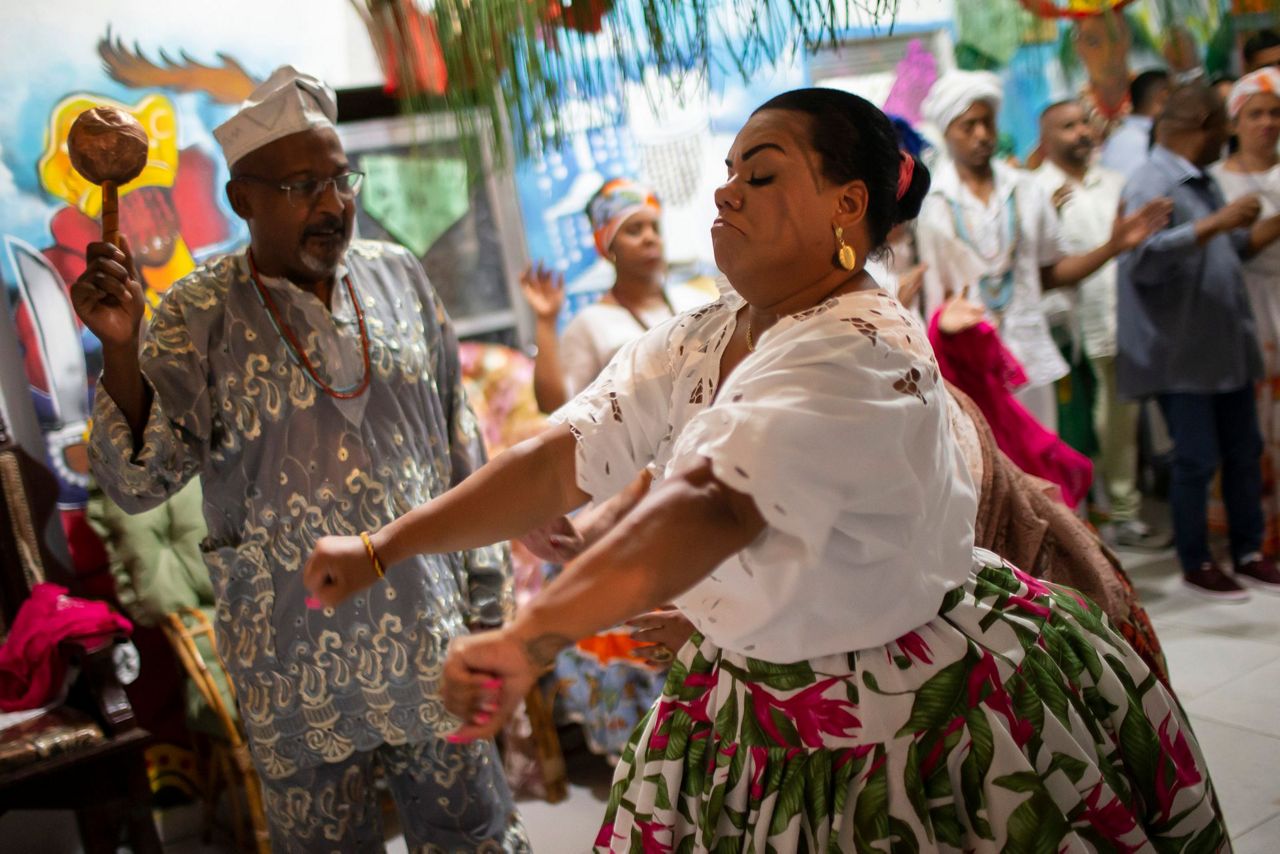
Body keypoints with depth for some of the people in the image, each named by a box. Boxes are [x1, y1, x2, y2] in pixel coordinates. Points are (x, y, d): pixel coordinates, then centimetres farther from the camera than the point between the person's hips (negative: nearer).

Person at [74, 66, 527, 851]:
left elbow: (458, 440, 7)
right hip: (299, 664, -2)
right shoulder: (199, 317, -7)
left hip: (428, 635, 2)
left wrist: (483, 584, 8)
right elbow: (139, 480, -10)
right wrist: (120, 347, -25)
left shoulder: (399, 277, 0)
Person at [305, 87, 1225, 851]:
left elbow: (710, 508, -41)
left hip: (923, 715, -7)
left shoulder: (863, 353, -26)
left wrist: (529, 639, -51)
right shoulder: (693, 345, 0)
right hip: (751, 711, 7)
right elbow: (556, 464, -4)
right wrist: (384, 549, -9)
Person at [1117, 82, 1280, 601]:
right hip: (1180, 353, -9)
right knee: (1197, 459, 0)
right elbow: (1145, 257, -29)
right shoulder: (1153, 185, -15)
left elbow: (1235, 246, 27)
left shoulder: (1203, 183, 15)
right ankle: (1195, 564, 16)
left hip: (1225, 347, 9)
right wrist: (1217, 223, -29)